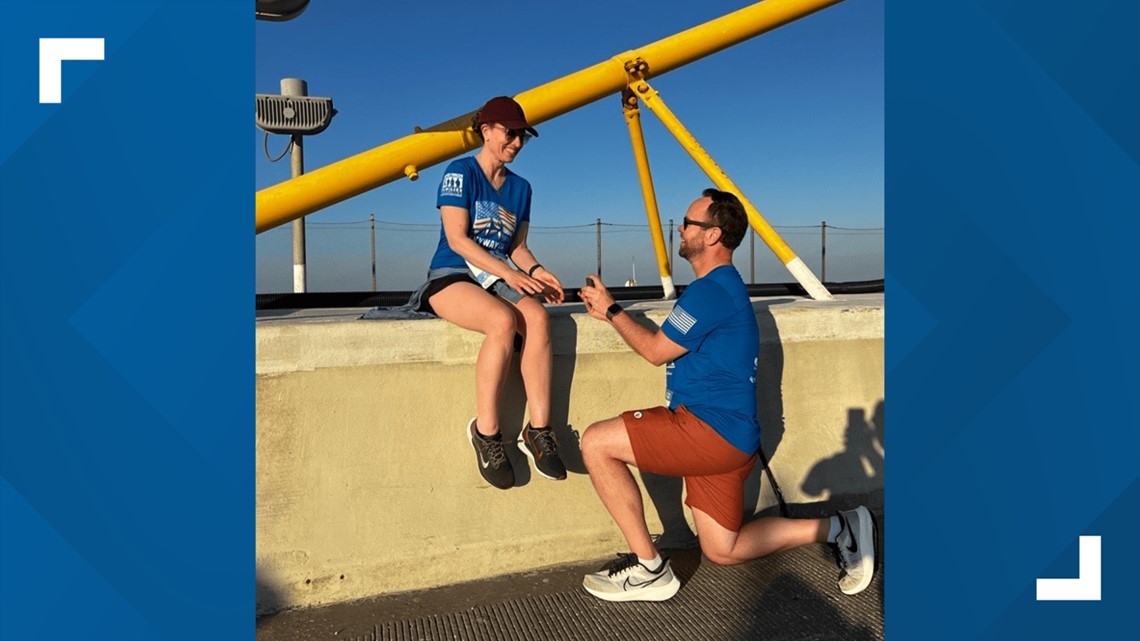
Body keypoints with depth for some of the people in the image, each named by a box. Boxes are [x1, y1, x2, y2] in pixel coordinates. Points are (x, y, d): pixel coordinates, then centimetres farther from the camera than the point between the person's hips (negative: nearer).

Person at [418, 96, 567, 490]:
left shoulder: (520, 188, 16)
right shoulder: (460, 173, -2)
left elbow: (517, 246, 14)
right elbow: (457, 239, -11)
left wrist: (536, 271, -9)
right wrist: (509, 274, -21)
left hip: (500, 279, 5)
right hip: (451, 277, -5)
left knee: (538, 316, -30)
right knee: (504, 320, -36)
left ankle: (538, 431, -27)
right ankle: (485, 431, -23)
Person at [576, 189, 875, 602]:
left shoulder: (713, 289, -14)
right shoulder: (721, 286, 20)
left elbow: (655, 350, -9)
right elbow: (668, 346, 21)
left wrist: (611, 311, 3)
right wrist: (610, 312, 16)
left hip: (712, 430, -11)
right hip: (723, 438, 11)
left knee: (596, 443, -13)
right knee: (722, 552, 17)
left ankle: (649, 570, -7)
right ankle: (837, 527, 19)